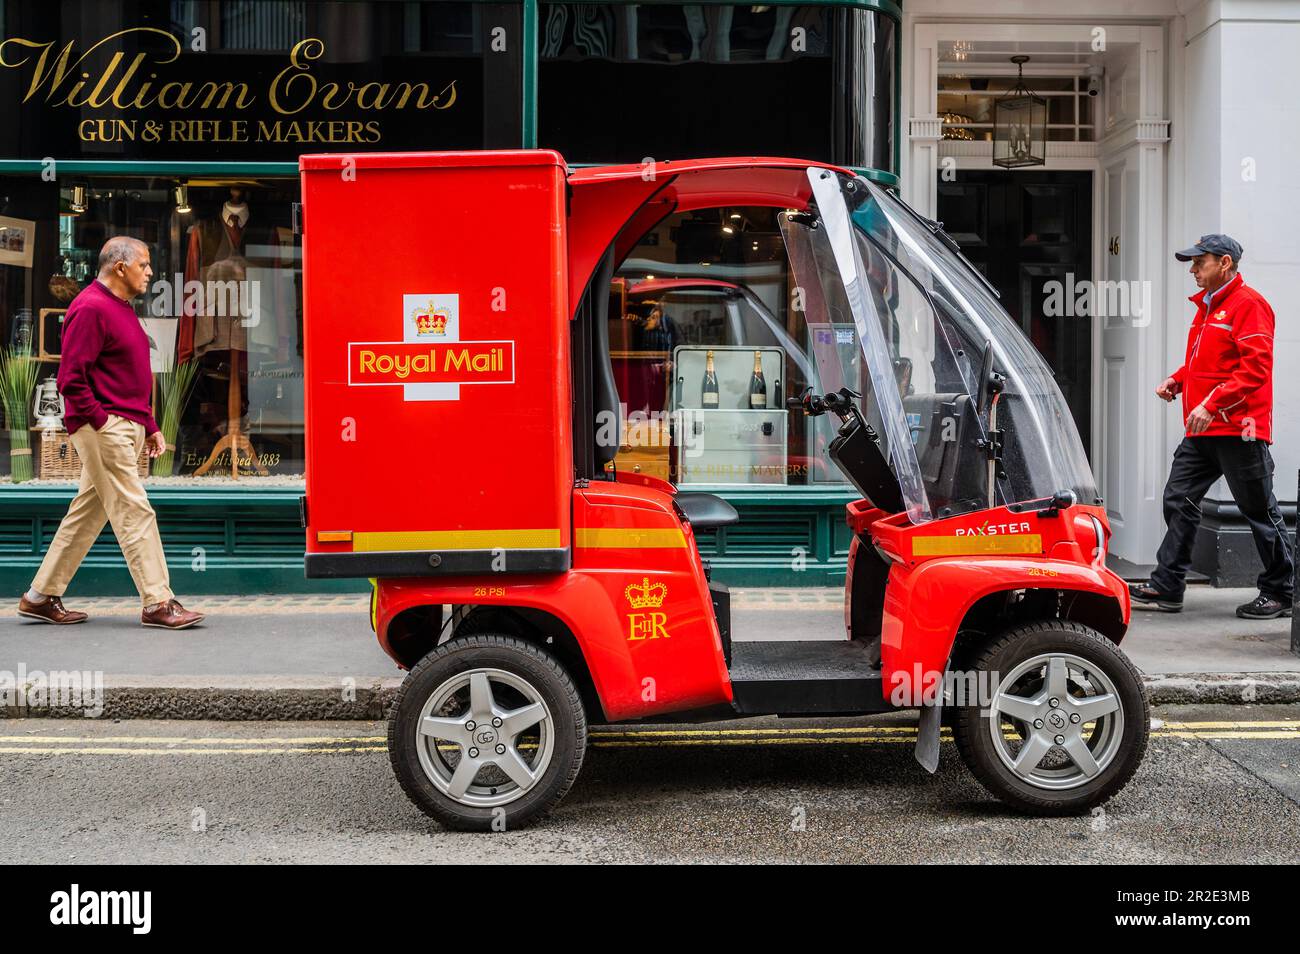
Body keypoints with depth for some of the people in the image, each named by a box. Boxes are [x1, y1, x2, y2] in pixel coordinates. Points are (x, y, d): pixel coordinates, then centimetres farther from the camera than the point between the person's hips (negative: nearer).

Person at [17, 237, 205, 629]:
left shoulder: (121, 309, 19)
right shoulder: (91, 308, -12)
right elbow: (71, 378, -18)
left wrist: (150, 426, 20)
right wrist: (100, 421, -18)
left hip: (126, 429, 10)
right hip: (105, 430, -10)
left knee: (88, 513, 12)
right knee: (134, 512, -8)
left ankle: (41, 597, 19)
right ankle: (157, 603, -5)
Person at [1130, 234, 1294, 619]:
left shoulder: (1248, 304, -11)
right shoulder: (1207, 306, 18)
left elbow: (1255, 368, -19)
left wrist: (1212, 403, -24)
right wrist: (1177, 380, 9)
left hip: (1238, 429, -9)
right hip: (1203, 430, 9)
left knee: (1260, 512, 1)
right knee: (1179, 501, 5)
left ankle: (1279, 594, 12)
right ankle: (1166, 586, 9)